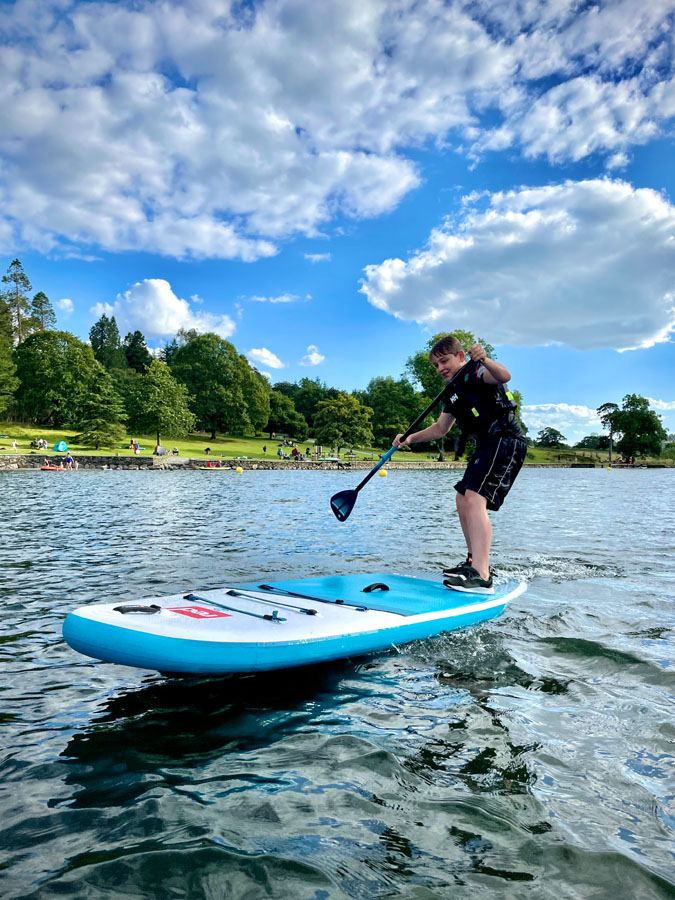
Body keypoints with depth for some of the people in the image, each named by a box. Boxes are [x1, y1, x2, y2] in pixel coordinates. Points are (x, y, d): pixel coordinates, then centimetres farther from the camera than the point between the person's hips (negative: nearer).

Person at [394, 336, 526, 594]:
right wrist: (410, 439, 15)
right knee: (463, 499, 15)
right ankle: (474, 561, 27)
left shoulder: (474, 371, -5)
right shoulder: (453, 393, 22)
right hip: (488, 445, 10)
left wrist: (485, 360, -45)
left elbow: (504, 376, -26)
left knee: (475, 498, -24)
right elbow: (440, 428, 27)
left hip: (505, 439, -10)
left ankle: (481, 577, -34)